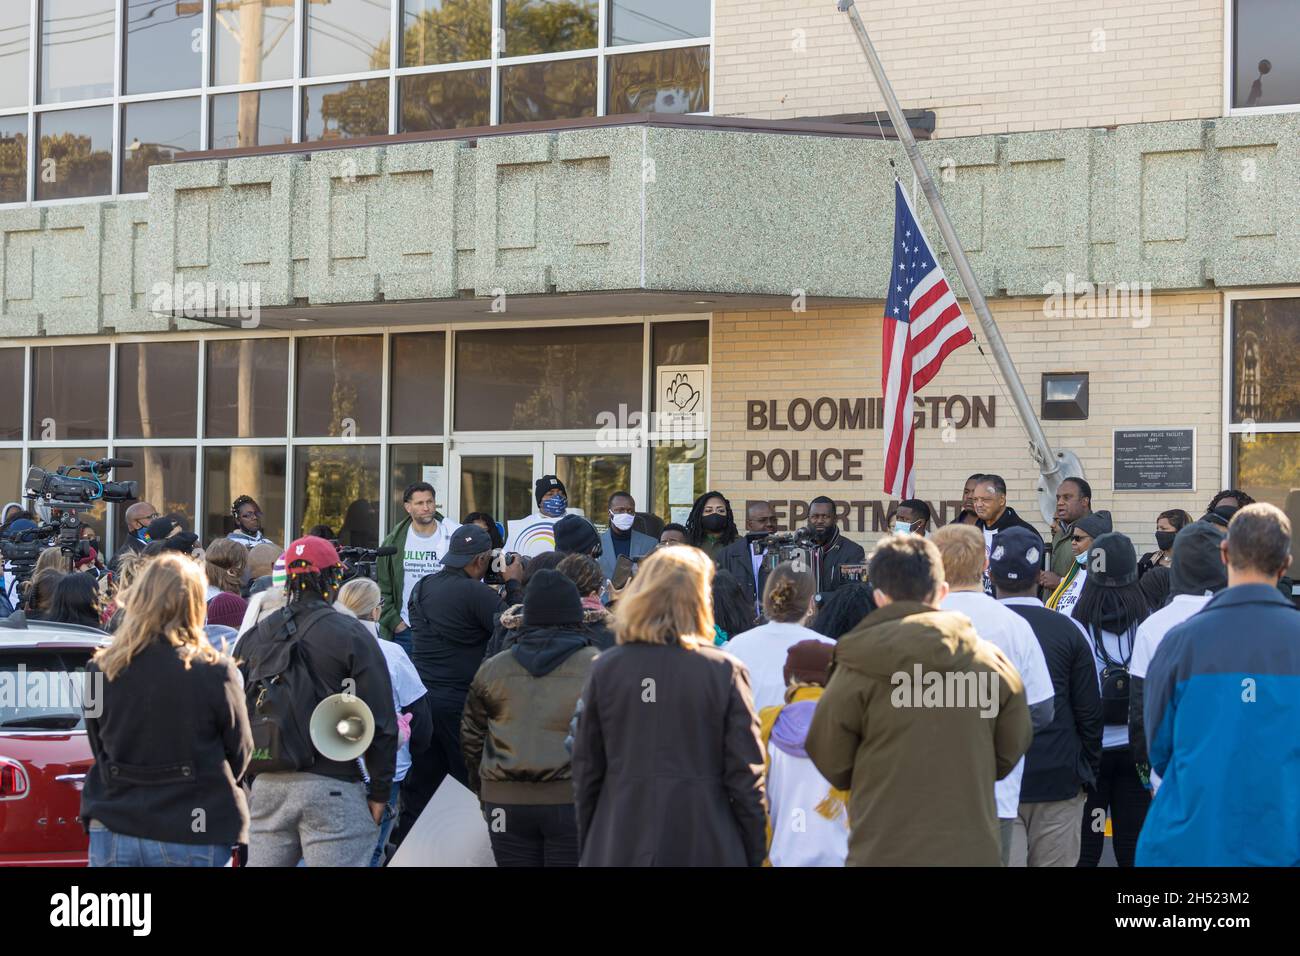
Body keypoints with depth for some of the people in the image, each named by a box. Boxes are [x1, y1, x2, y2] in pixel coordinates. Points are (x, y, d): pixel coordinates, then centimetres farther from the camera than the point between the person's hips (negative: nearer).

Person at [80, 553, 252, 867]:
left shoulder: (100, 669, -5)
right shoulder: (214, 671, -12)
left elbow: (99, 748, 9)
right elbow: (240, 753, 0)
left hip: (113, 833, 2)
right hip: (193, 839, -2)